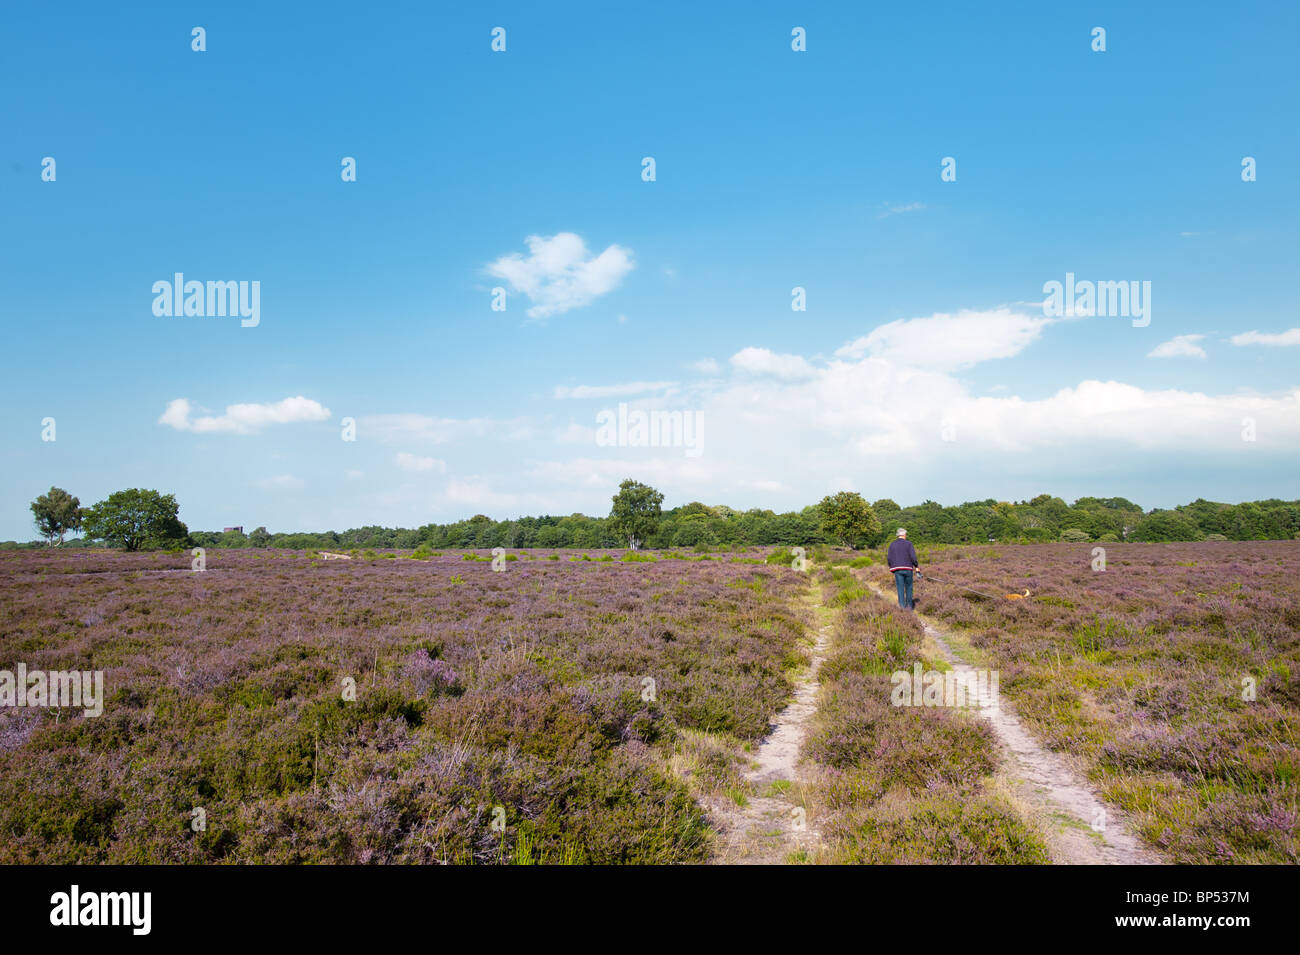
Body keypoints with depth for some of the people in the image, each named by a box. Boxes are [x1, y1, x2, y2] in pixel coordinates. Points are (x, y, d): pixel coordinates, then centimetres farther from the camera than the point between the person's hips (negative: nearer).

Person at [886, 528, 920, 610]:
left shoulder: (892, 545, 5)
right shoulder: (908, 543, -3)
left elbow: (889, 559, 2)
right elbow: (913, 557, -11)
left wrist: (891, 567, 17)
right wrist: (917, 566, 1)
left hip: (897, 569, 1)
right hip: (908, 569, -1)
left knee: (900, 589, 2)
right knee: (909, 588, 15)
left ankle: (902, 606, -7)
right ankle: (909, 605, 19)